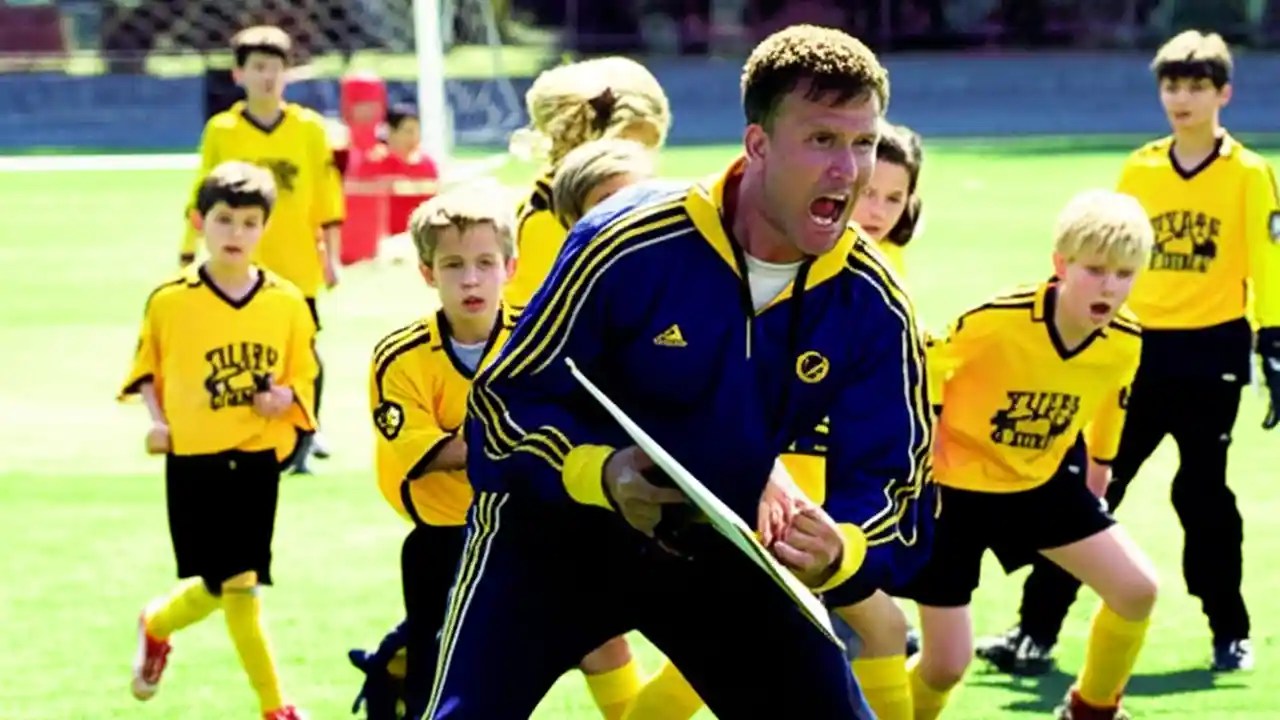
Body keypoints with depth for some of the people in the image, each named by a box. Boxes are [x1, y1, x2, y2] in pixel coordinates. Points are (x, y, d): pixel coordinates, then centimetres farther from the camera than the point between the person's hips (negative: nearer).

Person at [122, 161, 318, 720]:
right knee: (236, 585, -3)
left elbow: (304, 376, 7)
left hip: (258, 460, 3)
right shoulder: (169, 302, -5)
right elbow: (146, 370, 6)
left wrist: (285, 397, -13)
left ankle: (156, 626, 35)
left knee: (226, 585, 7)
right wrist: (156, 421, -8)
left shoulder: (287, 303, 0)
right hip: (194, 462, -3)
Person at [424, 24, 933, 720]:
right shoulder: (629, 245, -25)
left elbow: (889, 480, -11)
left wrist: (837, 551, -34)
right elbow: (505, 400, -17)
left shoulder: (872, 305, -15)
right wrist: (600, 471, -37)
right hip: (557, 526, -4)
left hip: (722, 548, 4)